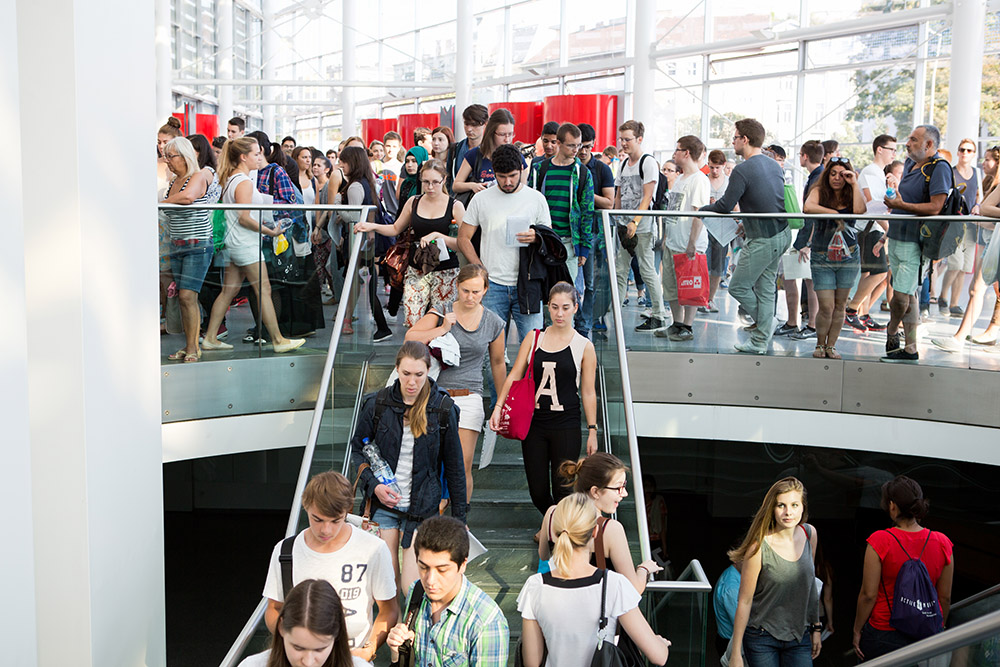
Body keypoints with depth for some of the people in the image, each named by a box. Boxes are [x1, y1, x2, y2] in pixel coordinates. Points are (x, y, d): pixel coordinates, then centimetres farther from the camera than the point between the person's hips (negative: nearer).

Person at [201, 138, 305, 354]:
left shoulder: (230, 179, 13)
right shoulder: (244, 182, -16)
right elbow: (244, 218, -20)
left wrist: (261, 224, 19)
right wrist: (270, 231, -14)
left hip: (233, 244, 10)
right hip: (246, 244, -10)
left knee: (228, 291, 11)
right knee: (264, 291, -4)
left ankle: (210, 338, 13)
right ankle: (278, 340, 0)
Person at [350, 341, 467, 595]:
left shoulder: (443, 409, -3)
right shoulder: (377, 403, -2)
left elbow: (454, 465, 4)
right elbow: (357, 449, 10)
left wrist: (459, 515, 5)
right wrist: (373, 485, -7)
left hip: (422, 506, -1)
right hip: (383, 503, 1)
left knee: (412, 588, -8)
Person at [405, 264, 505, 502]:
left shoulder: (493, 323, 5)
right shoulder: (441, 312, 1)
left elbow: (497, 363, 18)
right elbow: (410, 338, -10)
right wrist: (443, 329, -17)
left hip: (469, 397, 0)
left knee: (463, 467, -3)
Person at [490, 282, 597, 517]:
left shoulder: (584, 347, 0)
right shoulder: (533, 339, 6)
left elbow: (588, 392, 3)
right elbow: (514, 375, 4)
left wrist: (592, 430, 1)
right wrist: (498, 407, -9)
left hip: (566, 426, -2)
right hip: (534, 424, 2)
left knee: (562, 491, -4)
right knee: (537, 491, 7)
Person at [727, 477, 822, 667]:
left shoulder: (809, 534, -2)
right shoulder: (759, 546, -18)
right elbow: (744, 601, -13)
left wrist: (816, 627, 15)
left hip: (800, 637, 4)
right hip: (762, 638, -4)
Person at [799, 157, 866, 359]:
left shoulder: (851, 193, 5)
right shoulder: (819, 191, 0)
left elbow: (859, 210, -17)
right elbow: (808, 208, -21)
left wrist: (855, 184, -11)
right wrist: (834, 213, -15)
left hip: (848, 257, 2)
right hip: (821, 258, -2)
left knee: (840, 306, 7)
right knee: (826, 307, -7)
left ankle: (831, 345, 19)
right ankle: (820, 344, 14)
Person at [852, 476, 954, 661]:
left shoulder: (879, 542, -15)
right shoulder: (942, 543, -4)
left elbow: (868, 594, -12)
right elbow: (945, 597, 4)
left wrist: (857, 631, 1)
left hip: (885, 636, -3)